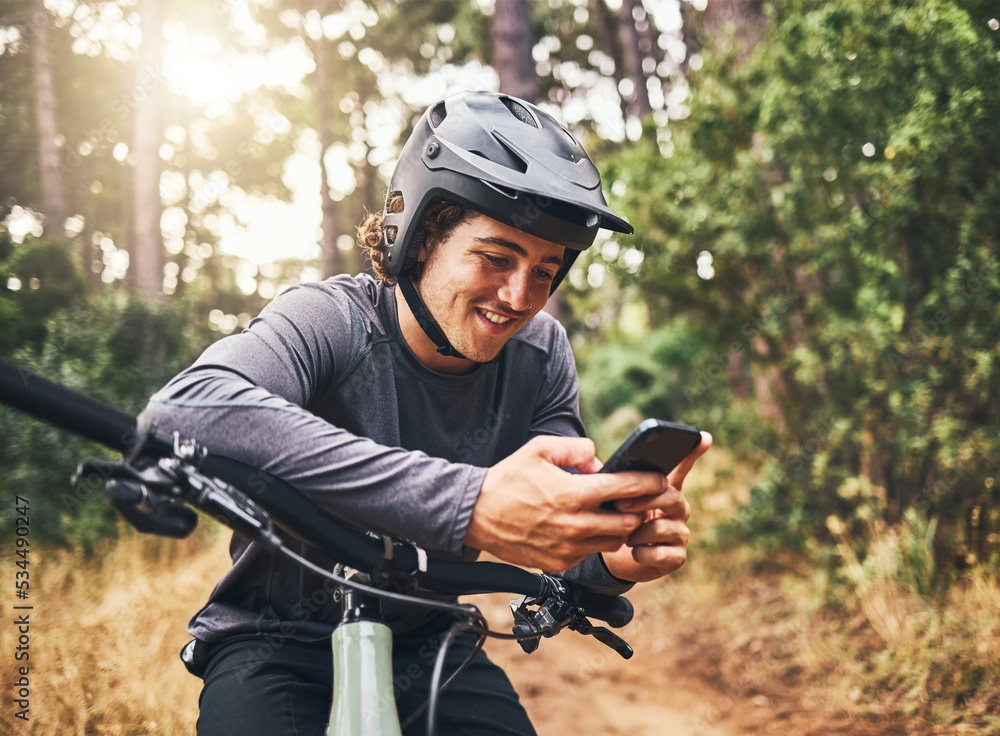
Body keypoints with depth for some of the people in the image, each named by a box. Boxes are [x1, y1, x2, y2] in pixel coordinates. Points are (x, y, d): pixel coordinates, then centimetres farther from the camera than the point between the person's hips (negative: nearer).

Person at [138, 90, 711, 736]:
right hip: (278, 644, -4)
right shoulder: (331, 322, -21)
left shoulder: (541, 354, -6)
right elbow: (184, 409, -43)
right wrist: (468, 503, -50)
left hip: (424, 645, 4)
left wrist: (615, 558, -32)